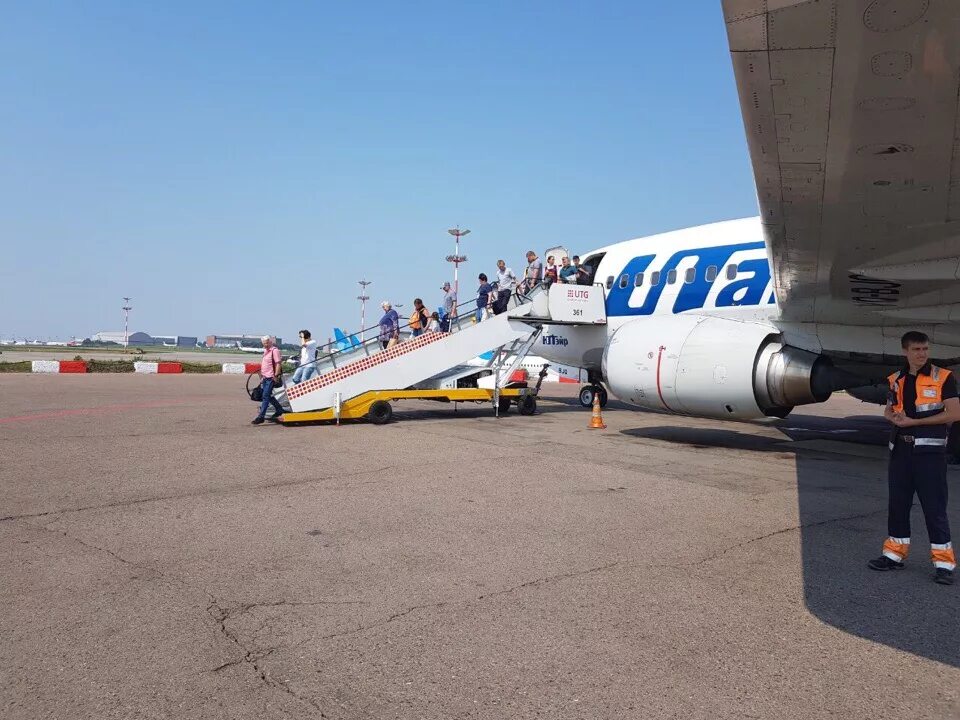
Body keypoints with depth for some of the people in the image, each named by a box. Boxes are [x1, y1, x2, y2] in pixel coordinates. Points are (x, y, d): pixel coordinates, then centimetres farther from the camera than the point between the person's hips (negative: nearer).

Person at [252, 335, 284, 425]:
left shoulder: (275, 350, -12)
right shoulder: (266, 351, 17)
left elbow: (278, 364, -17)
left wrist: (276, 376, -20)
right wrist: (262, 375, 23)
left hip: (271, 378, -10)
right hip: (265, 377, 10)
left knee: (266, 397, -9)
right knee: (269, 396, 16)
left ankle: (260, 417, -8)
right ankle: (279, 410, 30)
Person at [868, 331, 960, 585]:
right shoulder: (896, 380, 10)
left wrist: (913, 421, -14)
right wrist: (894, 418, -5)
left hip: (929, 450, -5)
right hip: (901, 448, 5)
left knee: (934, 506, -2)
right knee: (897, 503, 10)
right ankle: (895, 554, 21)